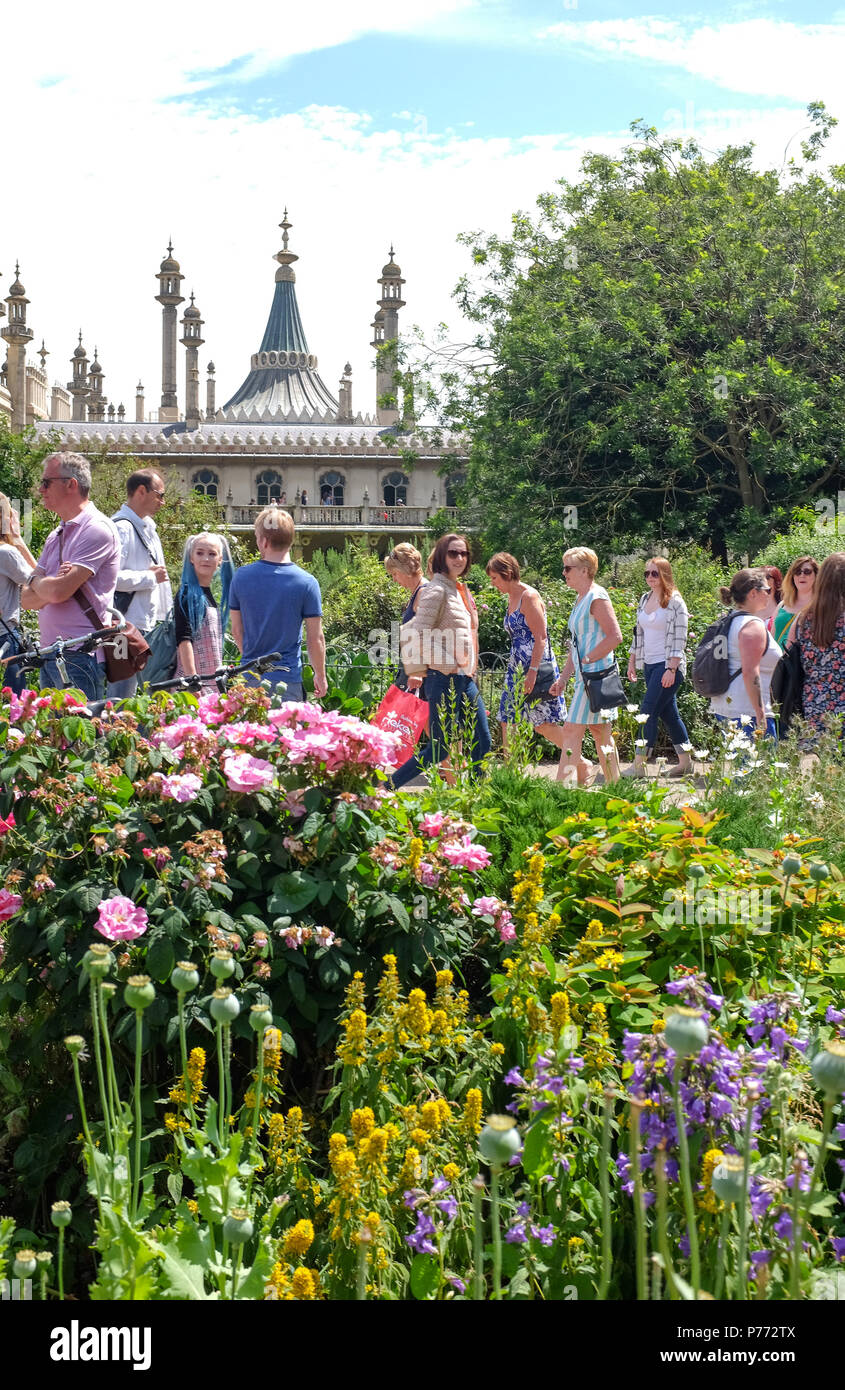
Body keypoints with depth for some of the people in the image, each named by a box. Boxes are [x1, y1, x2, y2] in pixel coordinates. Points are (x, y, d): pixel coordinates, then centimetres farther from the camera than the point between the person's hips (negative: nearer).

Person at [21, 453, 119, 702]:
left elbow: (59, 591, -19)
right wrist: (50, 585, -10)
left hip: (80, 656, -8)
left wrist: (36, 581, 2)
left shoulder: (96, 529, -10)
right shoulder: (56, 536, 18)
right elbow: (27, 599, 11)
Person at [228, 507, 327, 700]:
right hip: (288, 678, -3)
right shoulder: (306, 582, -10)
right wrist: (320, 676, 8)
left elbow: (237, 631, 8)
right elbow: (315, 639, -6)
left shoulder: (241, 577, -2)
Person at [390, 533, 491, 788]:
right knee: (440, 748, -7)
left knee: (482, 743, 8)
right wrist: (449, 663, -16)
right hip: (444, 680, -9)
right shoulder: (437, 590, -12)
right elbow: (418, 634, -21)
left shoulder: (456, 589, 16)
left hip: (465, 680, 9)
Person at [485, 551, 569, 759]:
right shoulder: (512, 598, 15)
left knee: (544, 723, -5)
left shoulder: (529, 596, -13)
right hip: (517, 668, 9)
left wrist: (532, 671, -24)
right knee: (507, 720, 6)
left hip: (537, 665, -9)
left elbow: (540, 637, -18)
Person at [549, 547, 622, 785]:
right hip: (585, 675, 10)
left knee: (572, 729, -12)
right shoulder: (580, 599, 18)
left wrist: (586, 660, -17)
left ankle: (561, 786, -13)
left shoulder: (597, 597, -12)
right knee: (600, 732, 11)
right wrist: (563, 678, 18)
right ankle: (613, 784, 16)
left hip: (595, 673, -10)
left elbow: (615, 636, -19)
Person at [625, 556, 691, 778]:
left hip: (667, 665, -7)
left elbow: (679, 639, -14)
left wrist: (672, 669, -20)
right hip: (649, 665, 7)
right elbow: (638, 633, 19)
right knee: (668, 713, 11)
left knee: (648, 711, -12)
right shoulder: (644, 599, 12)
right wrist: (632, 662, 16)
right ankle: (685, 762, 19)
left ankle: (639, 765, -11)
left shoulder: (675, 602, -10)